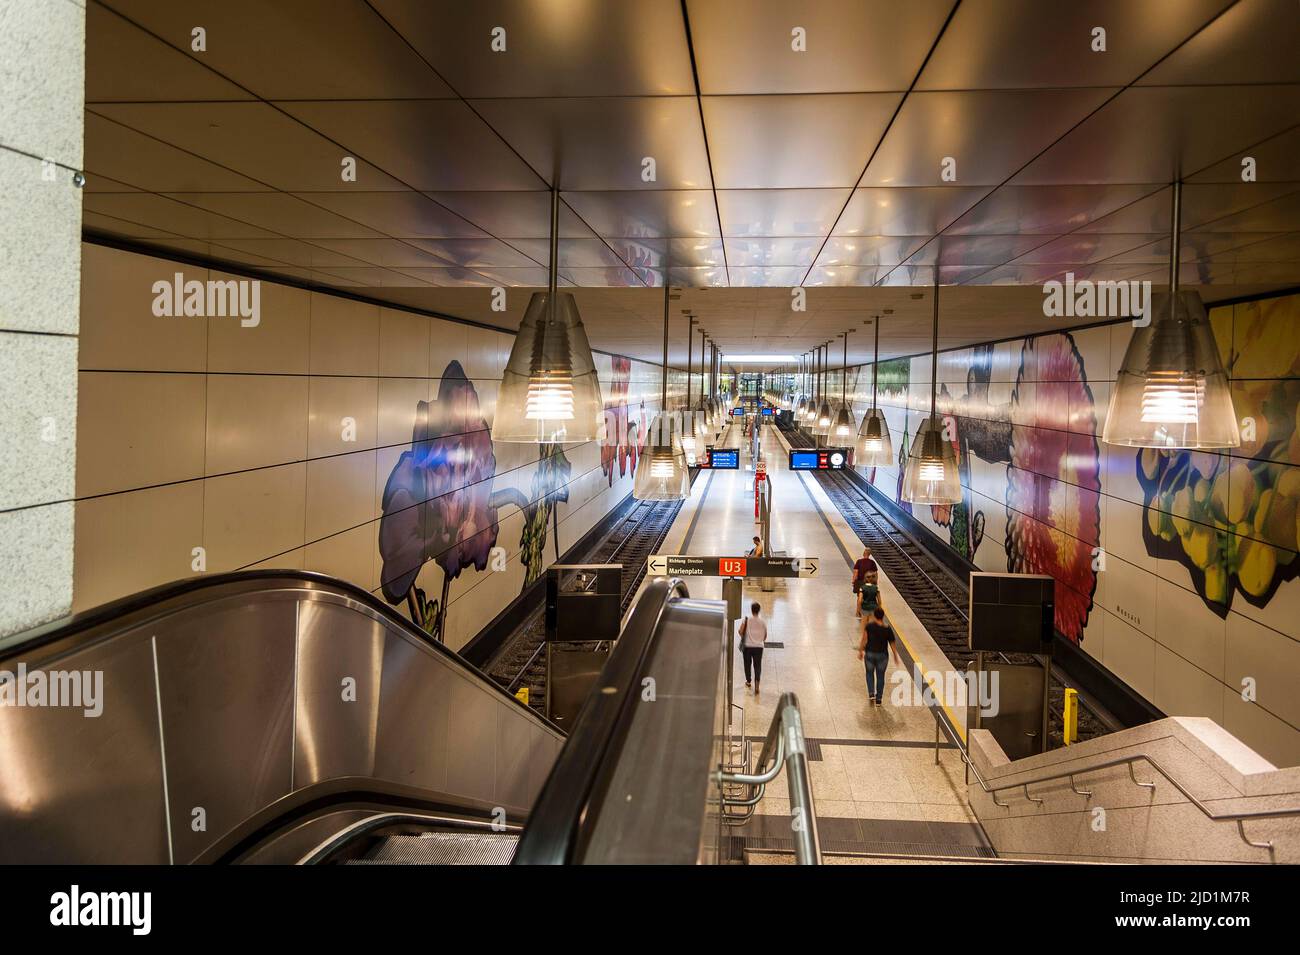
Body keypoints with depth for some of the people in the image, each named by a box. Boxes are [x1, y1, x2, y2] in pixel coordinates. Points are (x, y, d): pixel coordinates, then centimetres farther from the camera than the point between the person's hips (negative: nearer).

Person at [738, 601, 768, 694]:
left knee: (748, 664, 19)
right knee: (757, 666, 1)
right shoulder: (763, 621, 0)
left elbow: (740, 632, -12)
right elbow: (765, 635, 8)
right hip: (759, 647, 1)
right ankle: (757, 685, -15)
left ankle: (748, 681, 36)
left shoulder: (746, 619, -7)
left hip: (747, 646, -1)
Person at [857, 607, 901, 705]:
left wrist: (860, 651, -5)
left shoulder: (869, 626, -11)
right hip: (882, 655, 1)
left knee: (869, 673, 22)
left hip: (869, 654, 0)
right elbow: (892, 644, -1)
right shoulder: (888, 629, -7)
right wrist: (895, 657, 12)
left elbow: (864, 639, -15)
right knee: (880, 676, 14)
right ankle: (878, 699, 18)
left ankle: (871, 693, 11)